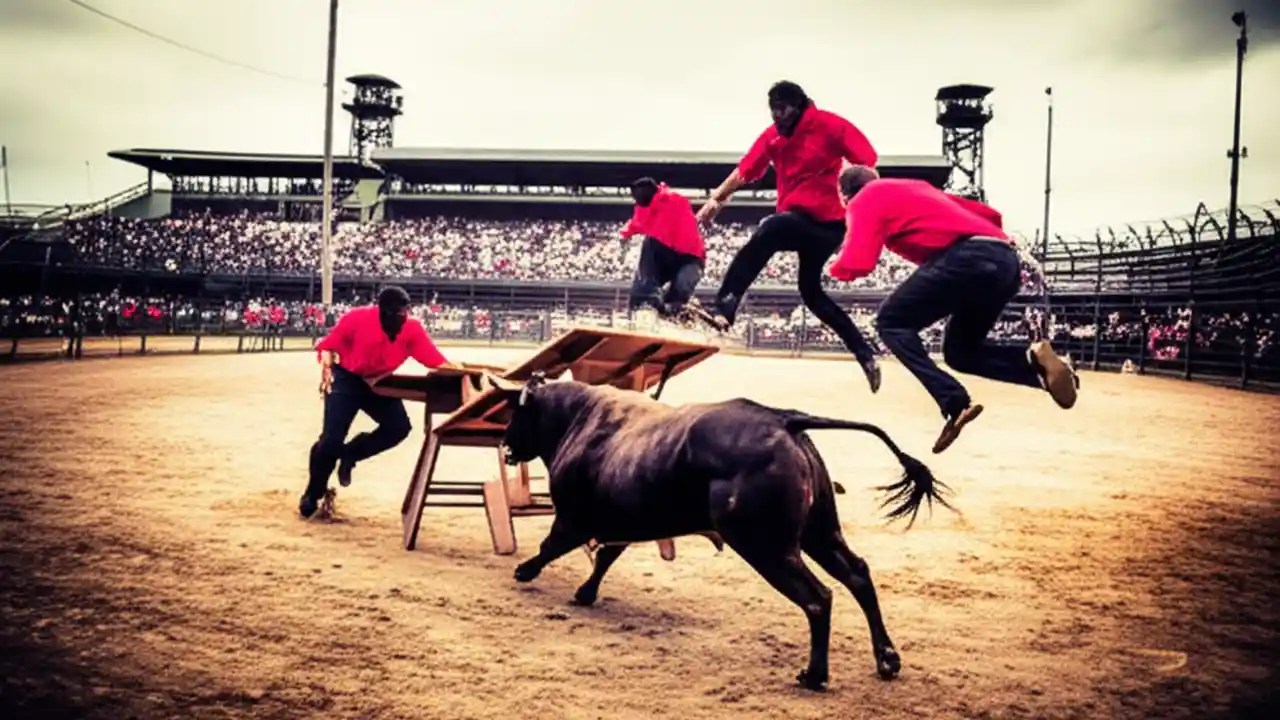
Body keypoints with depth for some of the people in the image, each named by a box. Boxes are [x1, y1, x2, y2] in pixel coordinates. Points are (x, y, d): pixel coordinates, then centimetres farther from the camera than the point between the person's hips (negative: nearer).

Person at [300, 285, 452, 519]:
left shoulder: (412, 328, -17)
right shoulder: (357, 318, -25)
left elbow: (436, 359, -22)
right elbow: (328, 345, -13)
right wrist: (326, 370, -30)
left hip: (380, 383, 4)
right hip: (346, 379, -4)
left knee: (399, 427, -13)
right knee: (332, 438, -13)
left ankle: (349, 455, 12)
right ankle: (312, 496, 10)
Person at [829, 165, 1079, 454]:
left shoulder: (865, 200, 12)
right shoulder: (916, 187, 34)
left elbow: (857, 264, -3)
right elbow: (989, 213, 34)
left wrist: (834, 267, 19)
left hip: (970, 258, -8)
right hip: (1006, 260, 8)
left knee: (892, 323, 5)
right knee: (959, 352, 21)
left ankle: (955, 403, -11)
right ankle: (1033, 358, -4)